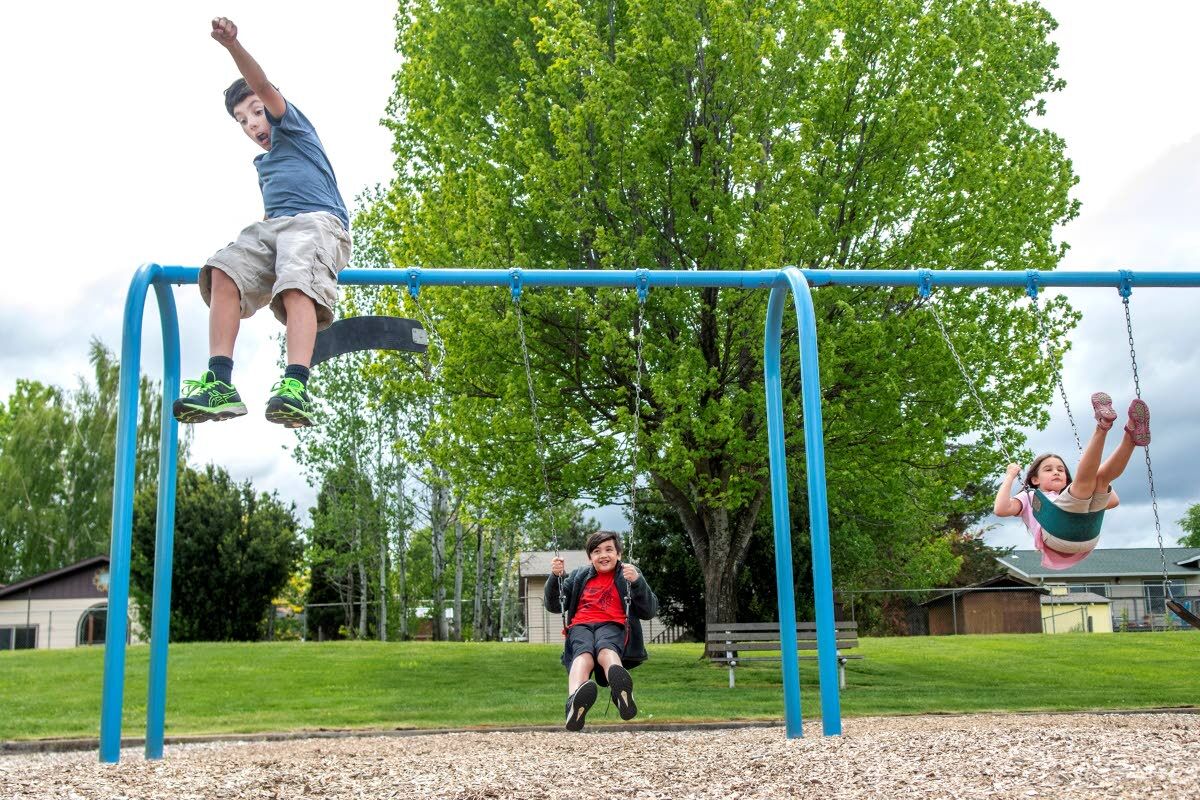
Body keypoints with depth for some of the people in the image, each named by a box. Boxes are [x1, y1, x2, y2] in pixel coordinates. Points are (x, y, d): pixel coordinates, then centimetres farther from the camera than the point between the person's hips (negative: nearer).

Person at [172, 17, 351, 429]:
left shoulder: (294, 127, 19)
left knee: (297, 285, -35)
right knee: (224, 271, -23)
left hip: (318, 220, -6)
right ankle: (220, 383, -38)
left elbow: (263, 85, 3)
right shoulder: (263, 164, 37)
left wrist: (233, 44, -13)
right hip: (272, 226, 6)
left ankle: (295, 388, -56)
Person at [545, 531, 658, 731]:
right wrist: (555, 576, 4)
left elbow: (650, 612, 9)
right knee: (584, 653, -37)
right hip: (580, 626, 1)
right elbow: (554, 606, 21)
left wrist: (637, 581, -8)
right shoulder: (579, 576, 26)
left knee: (605, 648, -39)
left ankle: (621, 692, -74)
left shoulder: (627, 575, 19)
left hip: (612, 625, -1)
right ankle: (574, 705, -69)